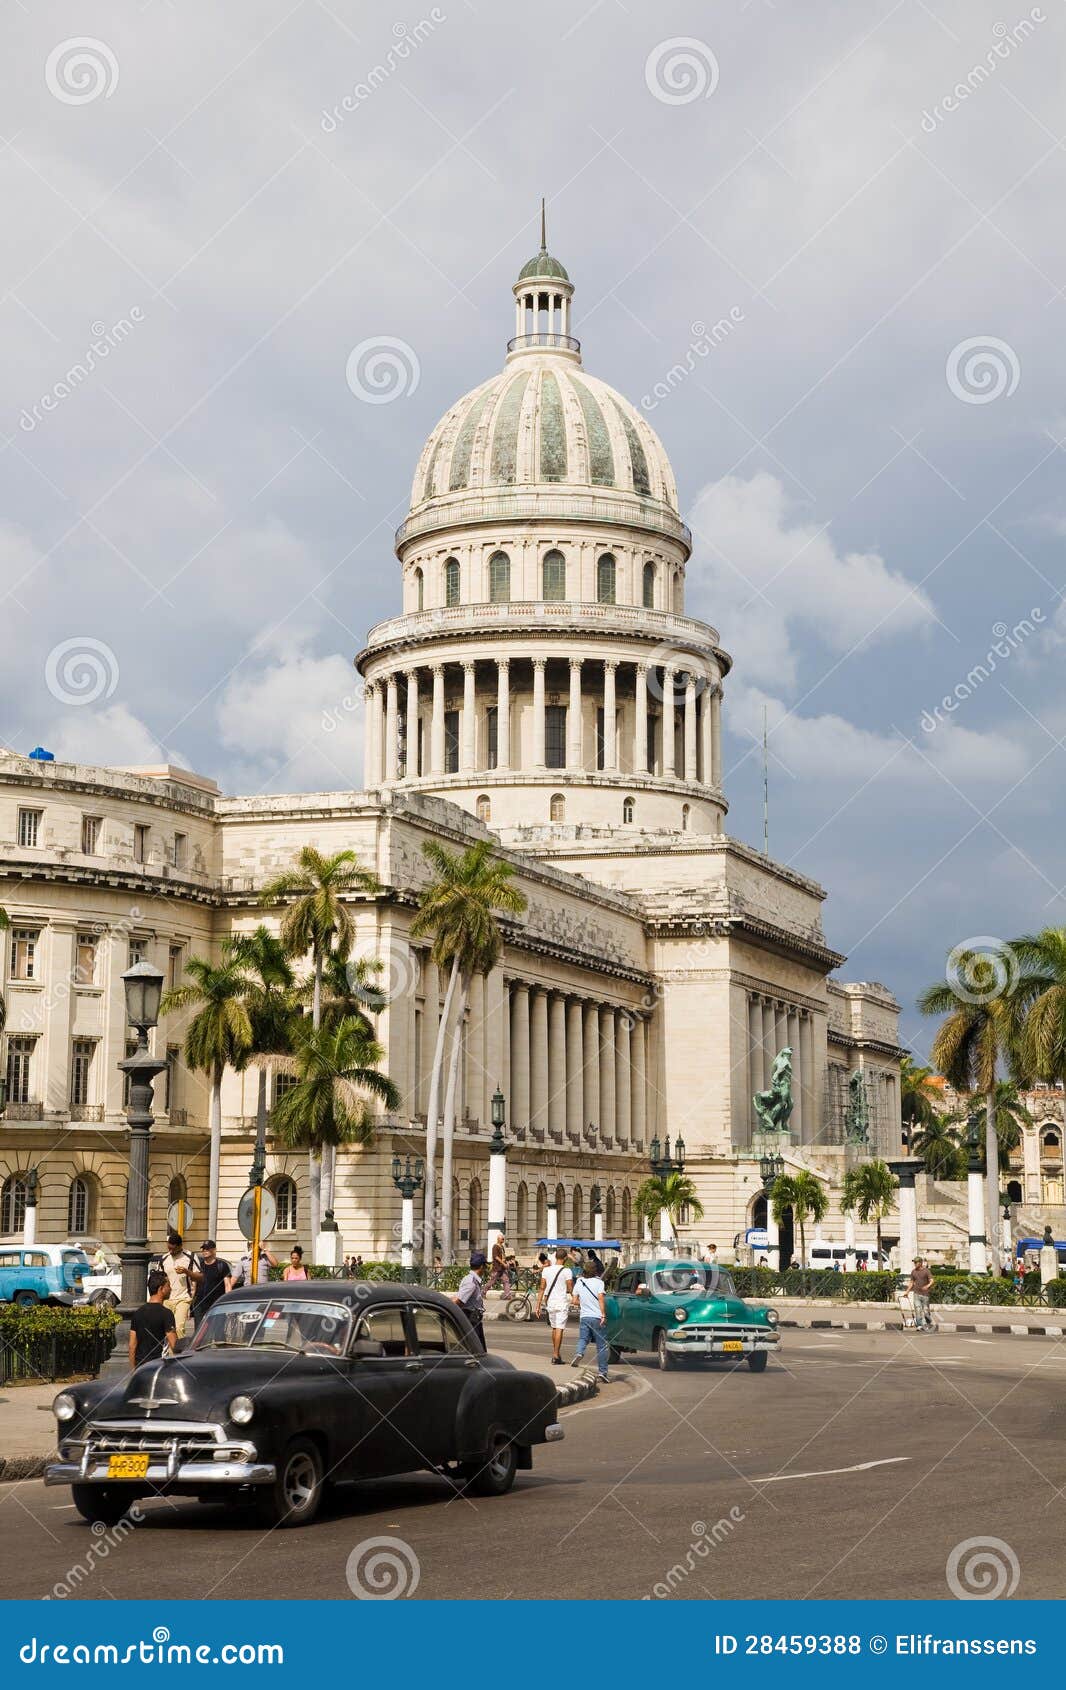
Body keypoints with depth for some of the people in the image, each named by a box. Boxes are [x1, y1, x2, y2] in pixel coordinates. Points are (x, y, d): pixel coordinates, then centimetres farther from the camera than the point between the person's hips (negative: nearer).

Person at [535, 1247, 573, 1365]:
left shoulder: (546, 1270, 4)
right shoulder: (567, 1271, -8)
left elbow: (542, 1288, 5)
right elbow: (570, 1289, -10)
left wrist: (538, 1306, 7)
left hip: (550, 1302, 5)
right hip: (562, 1303, -5)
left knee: (554, 1328, 18)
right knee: (559, 1329, -4)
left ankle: (556, 1354, 28)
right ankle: (556, 1355, -9)